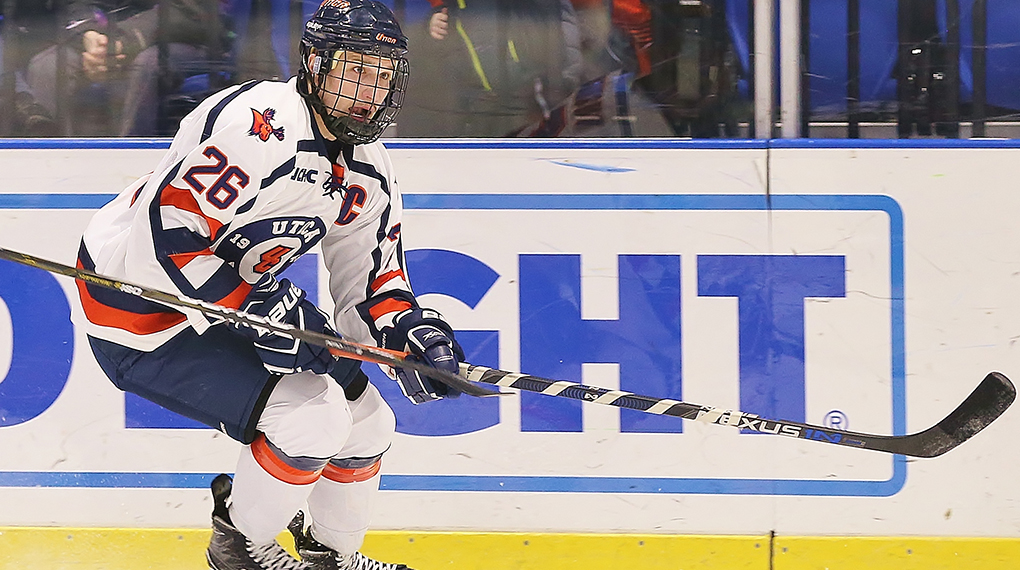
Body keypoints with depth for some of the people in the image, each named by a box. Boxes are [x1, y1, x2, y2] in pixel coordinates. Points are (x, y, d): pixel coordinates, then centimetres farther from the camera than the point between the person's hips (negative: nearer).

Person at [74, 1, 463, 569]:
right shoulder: (257, 126, -27)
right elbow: (164, 236, -31)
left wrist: (410, 332, -12)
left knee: (365, 421, 11)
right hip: (142, 316, -10)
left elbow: (369, 286, 10)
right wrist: (259, 310, -31)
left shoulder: (371, 175, 4)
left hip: (237, 303, 10)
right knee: (312, 412, -21)